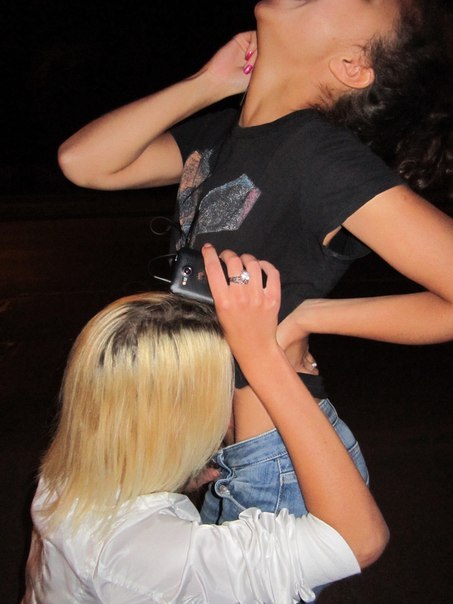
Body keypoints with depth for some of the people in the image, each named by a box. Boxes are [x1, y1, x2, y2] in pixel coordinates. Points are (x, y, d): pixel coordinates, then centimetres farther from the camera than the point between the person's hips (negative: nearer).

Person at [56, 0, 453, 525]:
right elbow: (83, 161, -4)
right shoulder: (218, 133, 1)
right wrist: (210, 82, -7)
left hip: (279, 461, -7)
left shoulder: (321, 152, -22)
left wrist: (306, 316, -19)